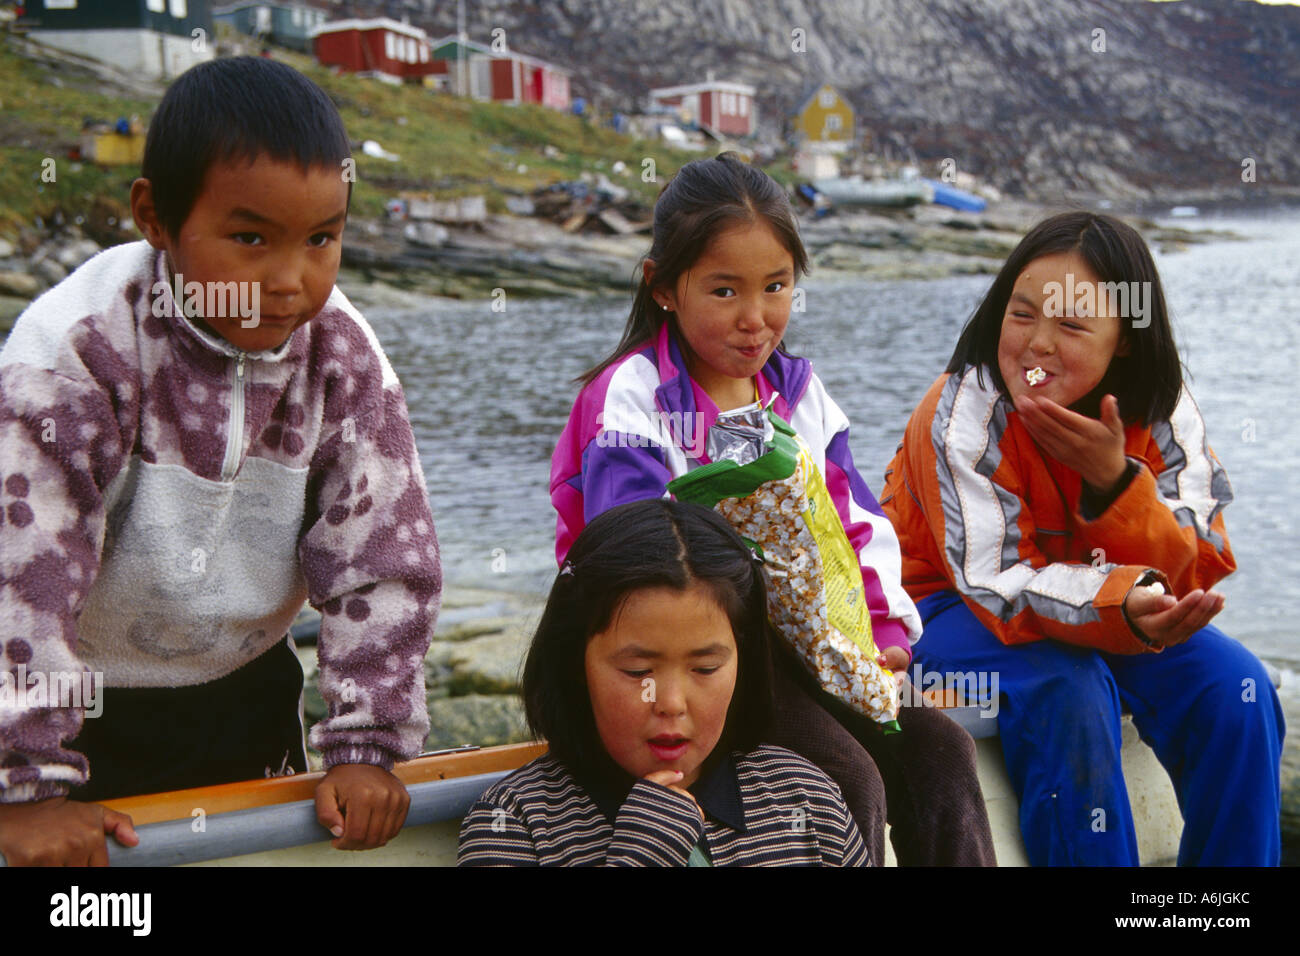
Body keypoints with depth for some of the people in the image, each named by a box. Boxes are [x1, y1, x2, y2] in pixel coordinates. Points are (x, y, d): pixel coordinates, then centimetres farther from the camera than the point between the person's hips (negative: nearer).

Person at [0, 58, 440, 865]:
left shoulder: (342, 354, -14)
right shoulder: (78, 350, -27)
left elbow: (382, 557, -10)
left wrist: (368, 745, -12)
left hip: (246, 689, 4)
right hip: (88, 705, -3)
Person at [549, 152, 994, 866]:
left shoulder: (797, 391, 13)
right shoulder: (629, 399, -8)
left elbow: (862, 527, 10)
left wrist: (882, 634, -9)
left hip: (807, 641, 6)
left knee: (939, 750, -13)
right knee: (848, 779, -25)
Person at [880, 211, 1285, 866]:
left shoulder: (1164, 415, -10)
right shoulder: (963, 411, -22)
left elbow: (1199, 574, -16)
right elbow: (998, 583, -27)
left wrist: (1114, 479, -33)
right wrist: (1122, 606, -46)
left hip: (1124, 607, 4)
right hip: (956, 605, -4)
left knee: (1234, 689, -17)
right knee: (1068, 697, -33)